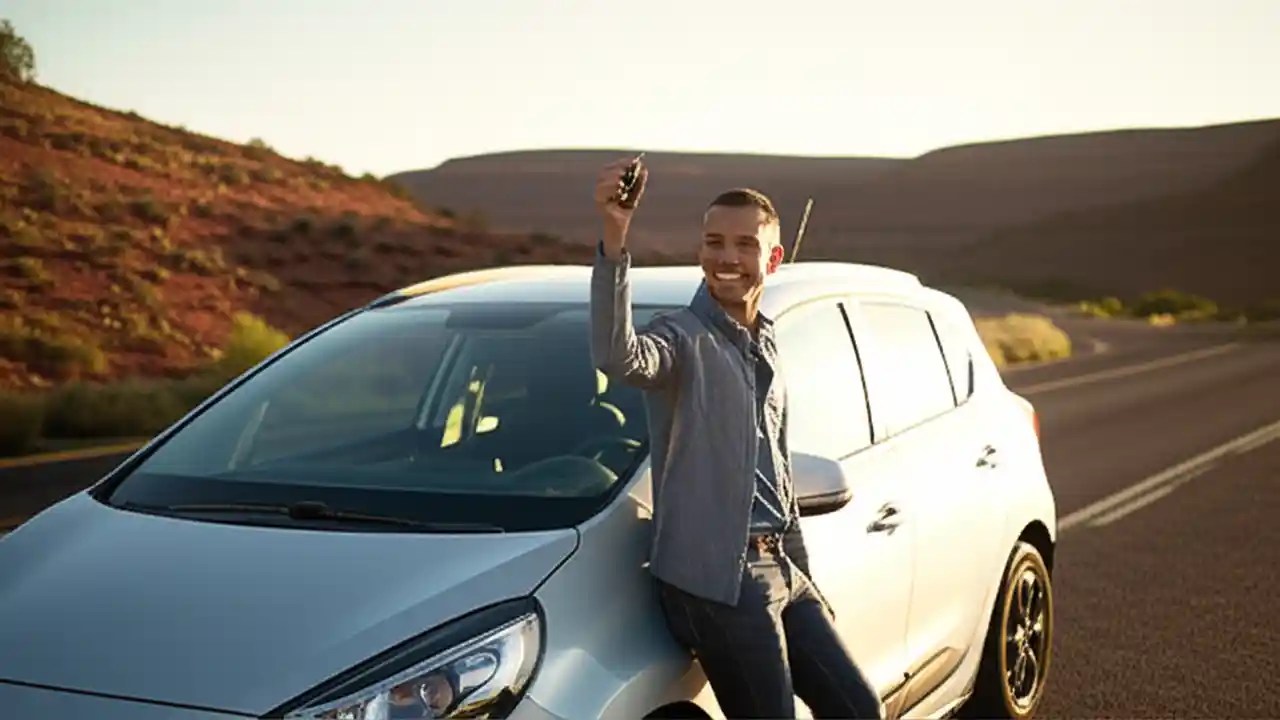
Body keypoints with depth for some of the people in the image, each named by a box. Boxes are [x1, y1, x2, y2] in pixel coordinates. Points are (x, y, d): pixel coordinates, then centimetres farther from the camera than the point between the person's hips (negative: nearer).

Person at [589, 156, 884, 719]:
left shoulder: (766, 350, 15)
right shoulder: (684, 338, -9)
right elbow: (617, 355, -35)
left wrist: (804, 578, 24)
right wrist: (614, 239, -47)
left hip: (777, 570, 8)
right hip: (713, 577, -8)